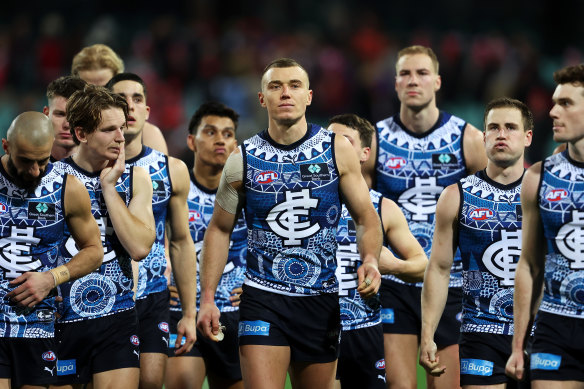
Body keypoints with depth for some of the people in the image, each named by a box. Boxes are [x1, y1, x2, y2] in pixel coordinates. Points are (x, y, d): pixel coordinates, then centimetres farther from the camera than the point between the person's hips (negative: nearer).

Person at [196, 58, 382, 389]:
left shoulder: (337, 150, 2)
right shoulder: (243, 160, 2)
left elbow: (366, 217, 6)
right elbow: (220, 229, 10)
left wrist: (370, 260, -15)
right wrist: (207, 298, 3)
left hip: (322, 300, 1)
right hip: (263, 298, -1)